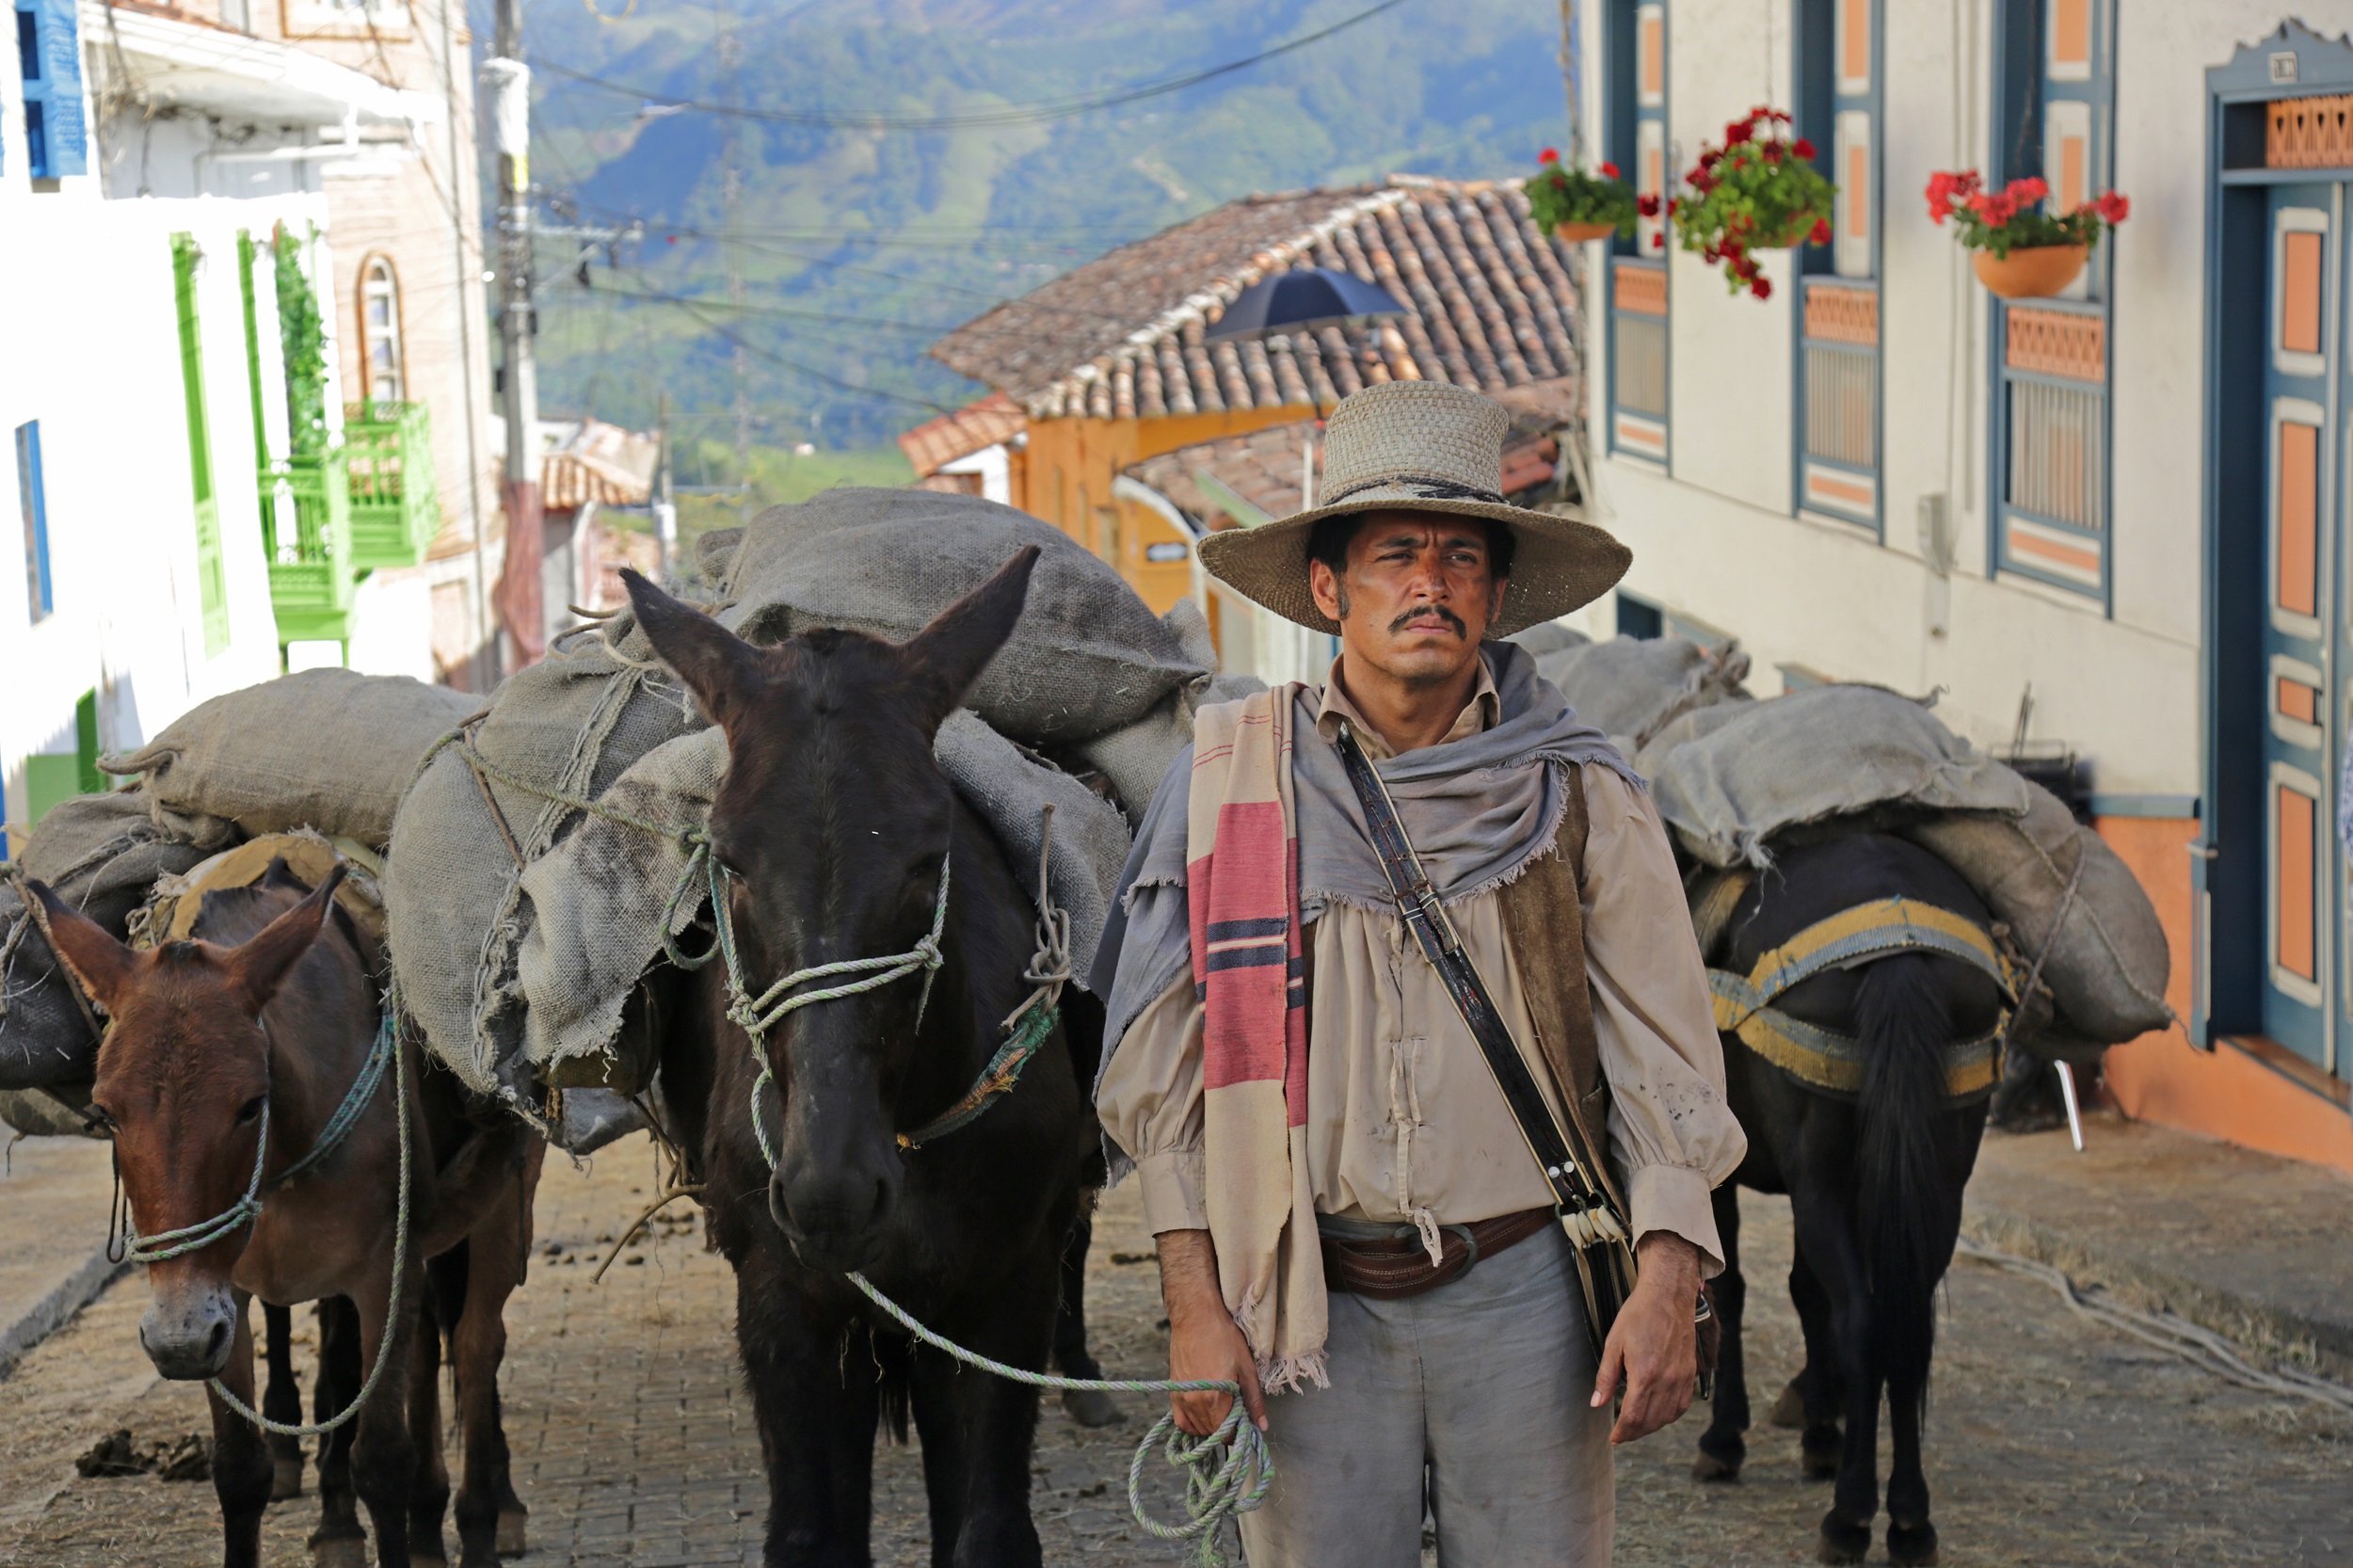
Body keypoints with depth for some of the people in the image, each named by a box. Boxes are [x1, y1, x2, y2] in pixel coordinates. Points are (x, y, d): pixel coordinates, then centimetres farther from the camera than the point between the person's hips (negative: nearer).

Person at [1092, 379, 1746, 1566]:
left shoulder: (1582, 800, 2)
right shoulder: (1226, 778, 2)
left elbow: (1665, 1061, 1)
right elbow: (1159, 1072, 4)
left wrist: (1666, 1287, -11)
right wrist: (1194, 1302, -2)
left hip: (1520, 1291, 0)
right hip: (1306, 1307, 0)